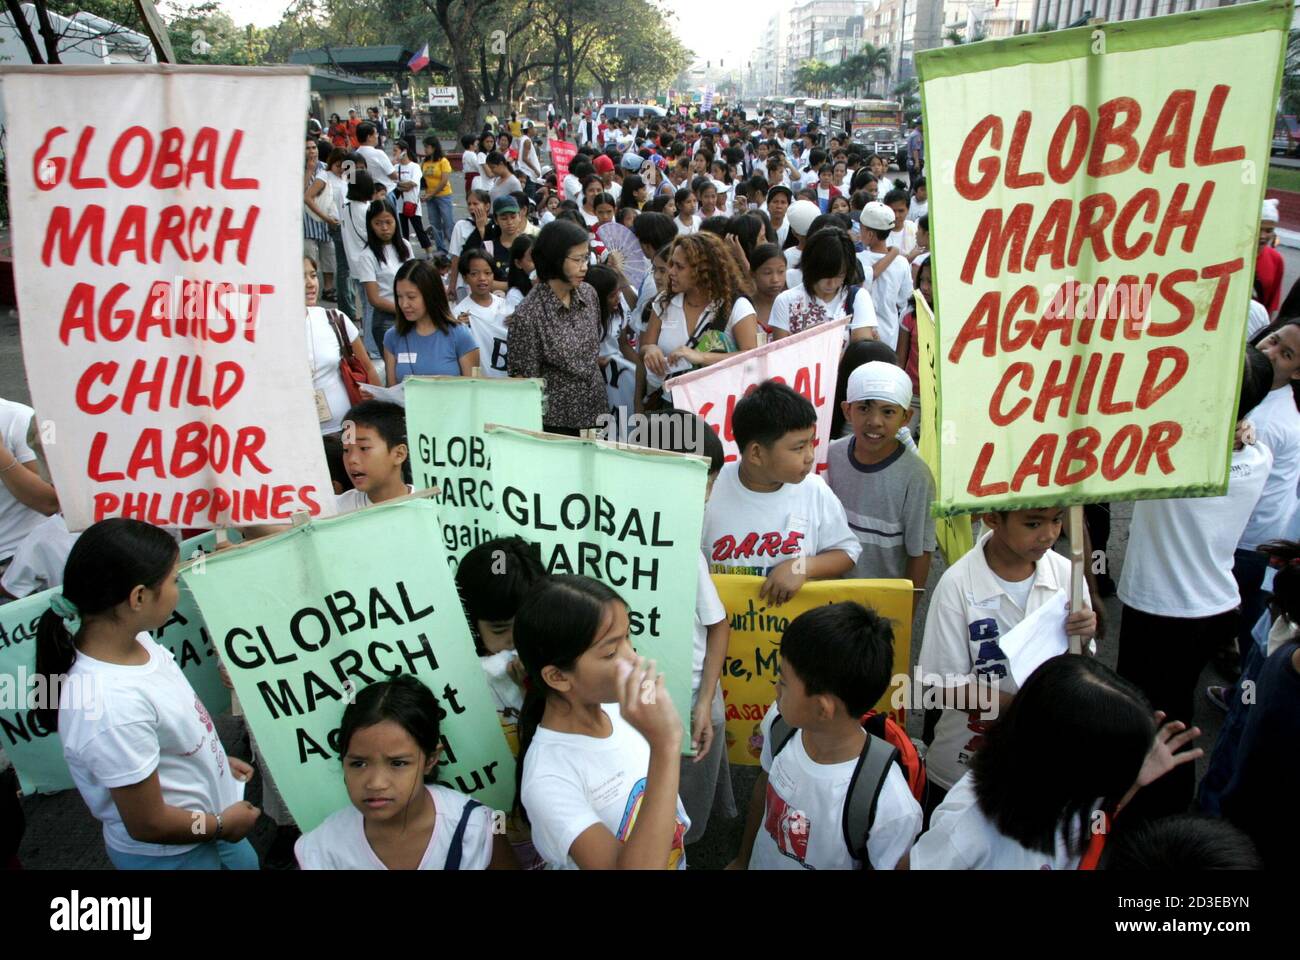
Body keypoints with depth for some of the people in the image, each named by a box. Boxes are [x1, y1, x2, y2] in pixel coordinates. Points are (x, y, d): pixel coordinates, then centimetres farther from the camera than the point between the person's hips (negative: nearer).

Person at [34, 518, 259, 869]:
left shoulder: (133, 638, -15)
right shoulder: (112, 706, -38)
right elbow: (148, 824, -26)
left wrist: (217, 759, 12)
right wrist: (223, 825, -11)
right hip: (171, 855, -7)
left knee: (247, 862, 27)